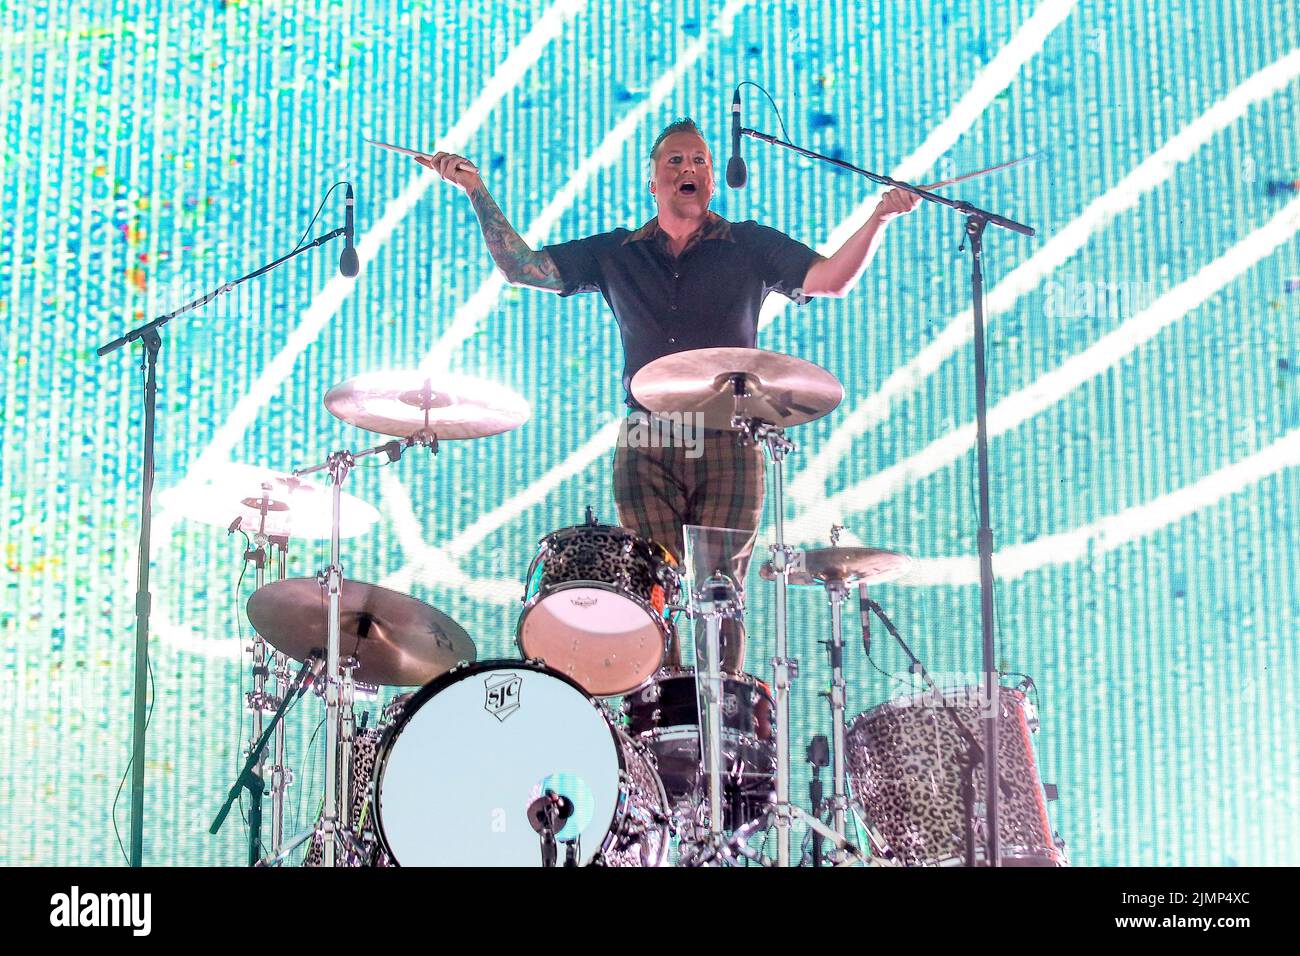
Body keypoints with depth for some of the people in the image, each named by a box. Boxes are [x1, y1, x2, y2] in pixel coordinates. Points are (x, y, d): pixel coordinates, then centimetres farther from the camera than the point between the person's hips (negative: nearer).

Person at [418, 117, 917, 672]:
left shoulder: (749, 247, 11)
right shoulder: (615, 255, 16)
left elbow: (830, 279, 0)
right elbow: (520, 266, 13)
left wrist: (878, 219, -16)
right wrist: (477, 191, 4)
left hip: (728, 443, -1)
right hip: (646, 447, 1)